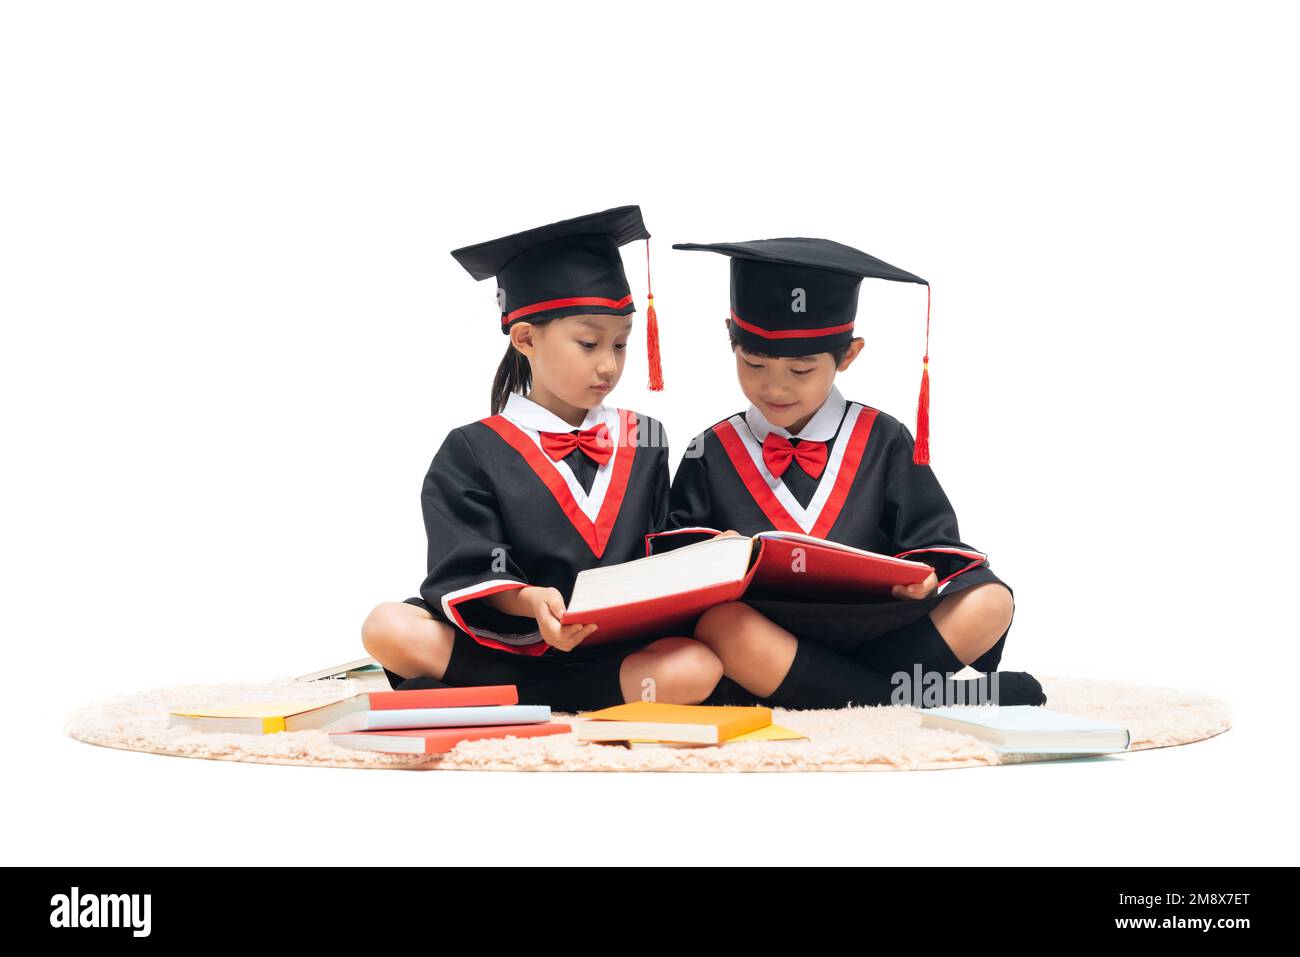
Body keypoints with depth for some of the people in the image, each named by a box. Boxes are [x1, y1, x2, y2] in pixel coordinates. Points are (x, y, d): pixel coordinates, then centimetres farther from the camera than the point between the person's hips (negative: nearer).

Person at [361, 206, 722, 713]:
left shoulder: (643, 442, 15)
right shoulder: (473, 453, 5)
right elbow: (468, 573, -5)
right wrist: (528, 601, -26)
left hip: (617, 644, 2)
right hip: (504, 636, -2)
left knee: (697, 669, -30)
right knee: (387, 628, -28)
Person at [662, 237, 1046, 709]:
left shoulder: (883, 441, 10)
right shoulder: (712, 452, 10)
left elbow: (934, 548, 9)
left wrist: (921, 578, -14)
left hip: (876, 636, 1)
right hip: (763, 647, 0)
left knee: (991, 601, -21)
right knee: (717, 621, -34)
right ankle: (909, 697, -31)